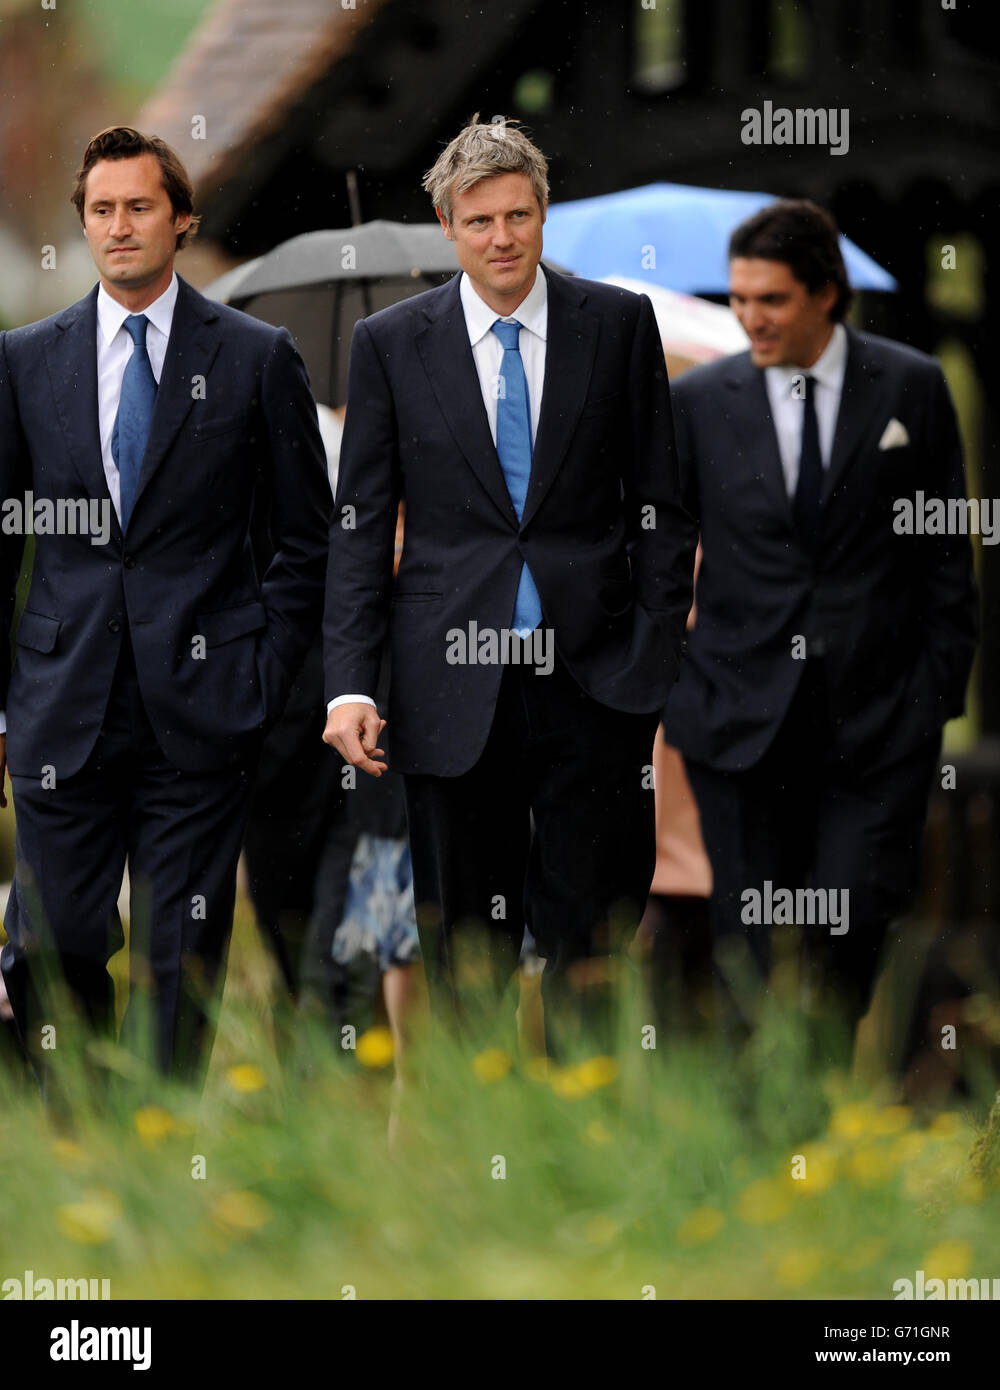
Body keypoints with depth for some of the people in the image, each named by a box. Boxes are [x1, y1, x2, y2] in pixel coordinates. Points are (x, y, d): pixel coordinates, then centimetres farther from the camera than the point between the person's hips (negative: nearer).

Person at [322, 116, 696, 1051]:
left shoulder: (619, 324, 4)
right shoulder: (390, 343, 4)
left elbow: (660, 505, 6)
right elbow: (358, 525, 4)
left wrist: (661, 654, -3)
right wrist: (349, 685, -5)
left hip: (592, 682, 0)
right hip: (454, 685, 0)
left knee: (590, 943, 0)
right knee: (464, 954, 6)